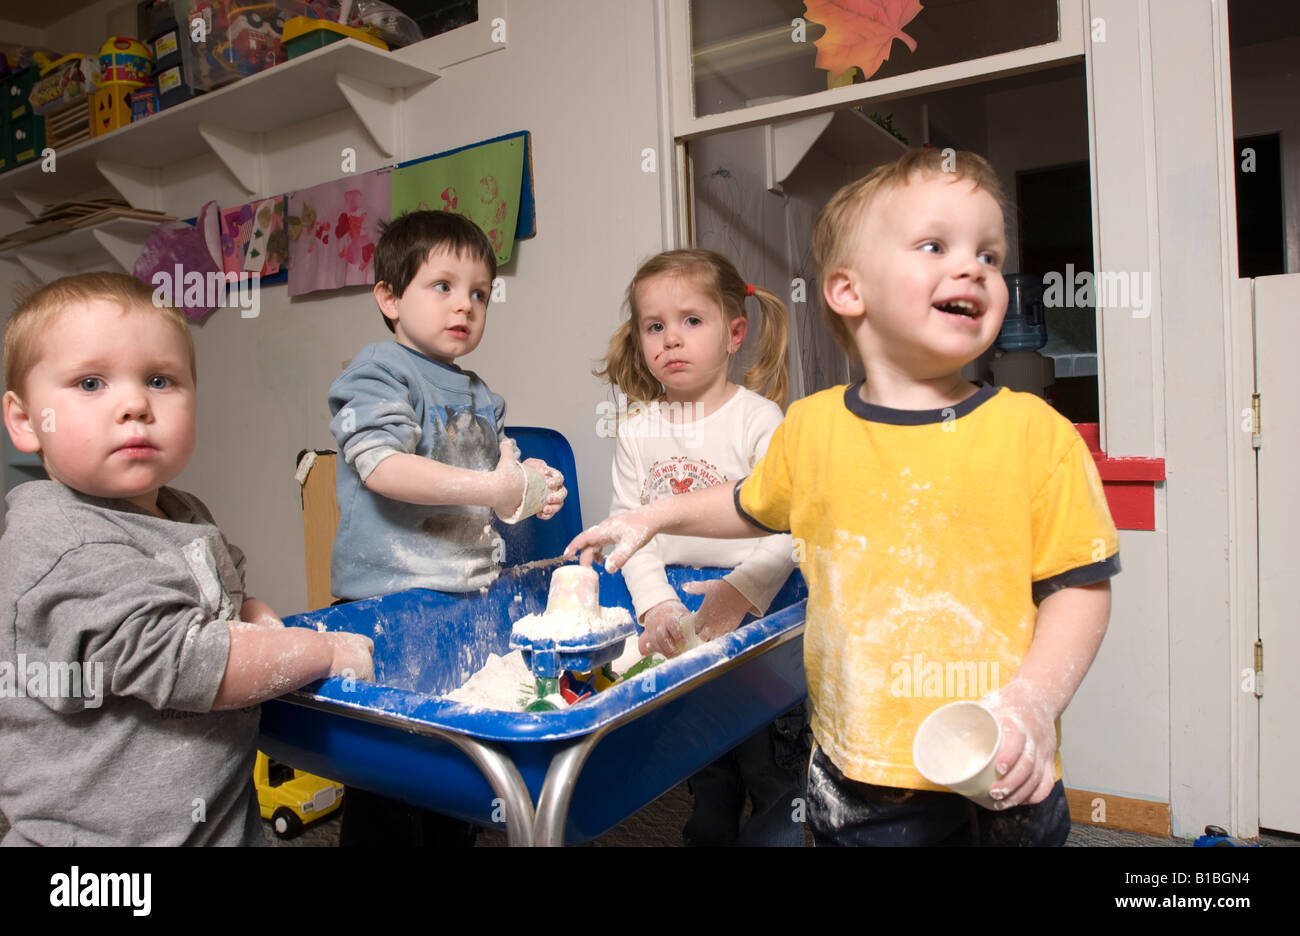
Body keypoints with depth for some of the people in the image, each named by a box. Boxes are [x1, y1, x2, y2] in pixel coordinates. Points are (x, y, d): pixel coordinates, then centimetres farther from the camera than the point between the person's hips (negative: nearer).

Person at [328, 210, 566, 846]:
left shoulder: (481, 397, 16)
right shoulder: (378, 372, -7)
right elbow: (382, 467, -22)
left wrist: (530, 488, 2)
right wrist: (490, 488, -25)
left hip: (470, 595, 8)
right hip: (388, 599, -7)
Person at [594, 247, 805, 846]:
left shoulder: (758, 419, -8)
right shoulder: (638, 431, 3)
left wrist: (739, 593, -27)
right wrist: (655, 604, -12)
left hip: (754, 604, -3)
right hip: (675, 612, 4)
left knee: (771, 767, 5)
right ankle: (707, 836, 38)